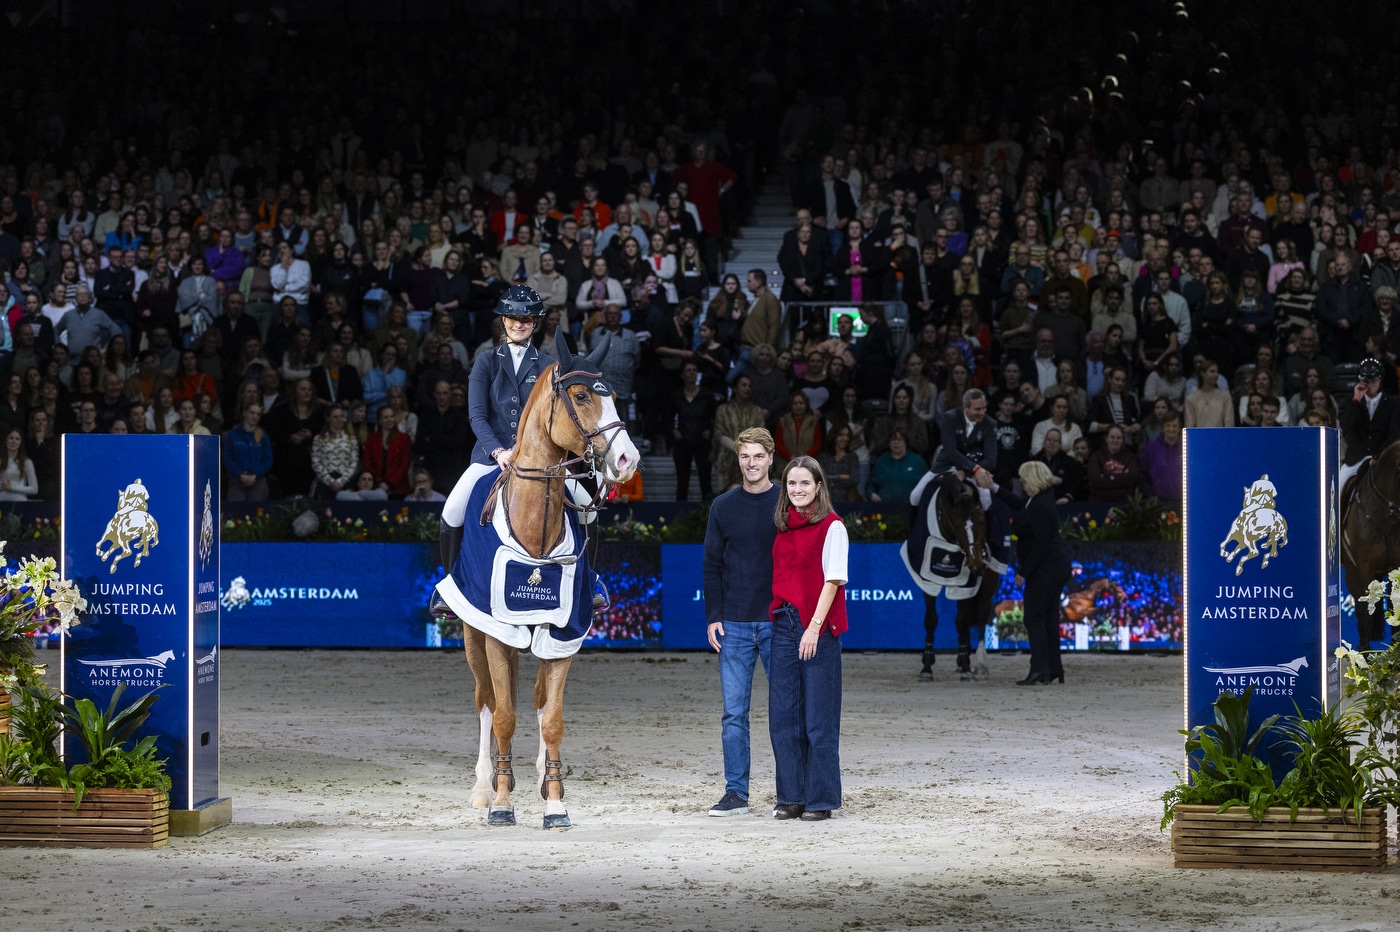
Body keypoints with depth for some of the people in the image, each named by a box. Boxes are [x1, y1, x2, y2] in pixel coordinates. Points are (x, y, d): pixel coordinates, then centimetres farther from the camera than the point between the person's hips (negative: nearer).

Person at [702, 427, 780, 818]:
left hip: (779, 623, -2)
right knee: (734, 713, 2)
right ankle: (736, 792, 6)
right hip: (733, 624, 2)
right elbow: (712, 564, 8)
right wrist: (713, 617, 0)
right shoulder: (724, 506, 6)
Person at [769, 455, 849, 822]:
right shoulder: (783, 527, 13)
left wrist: (814, 626, -17)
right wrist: (777, 617, 6)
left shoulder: (831, 527, -5)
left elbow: (832, 579, -10)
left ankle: (821, 800, 3)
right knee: (783, 716, 6)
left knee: (819, 719, -3)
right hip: (783, 624, 6)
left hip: (818, 628, -6)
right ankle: (791, 797, 13)